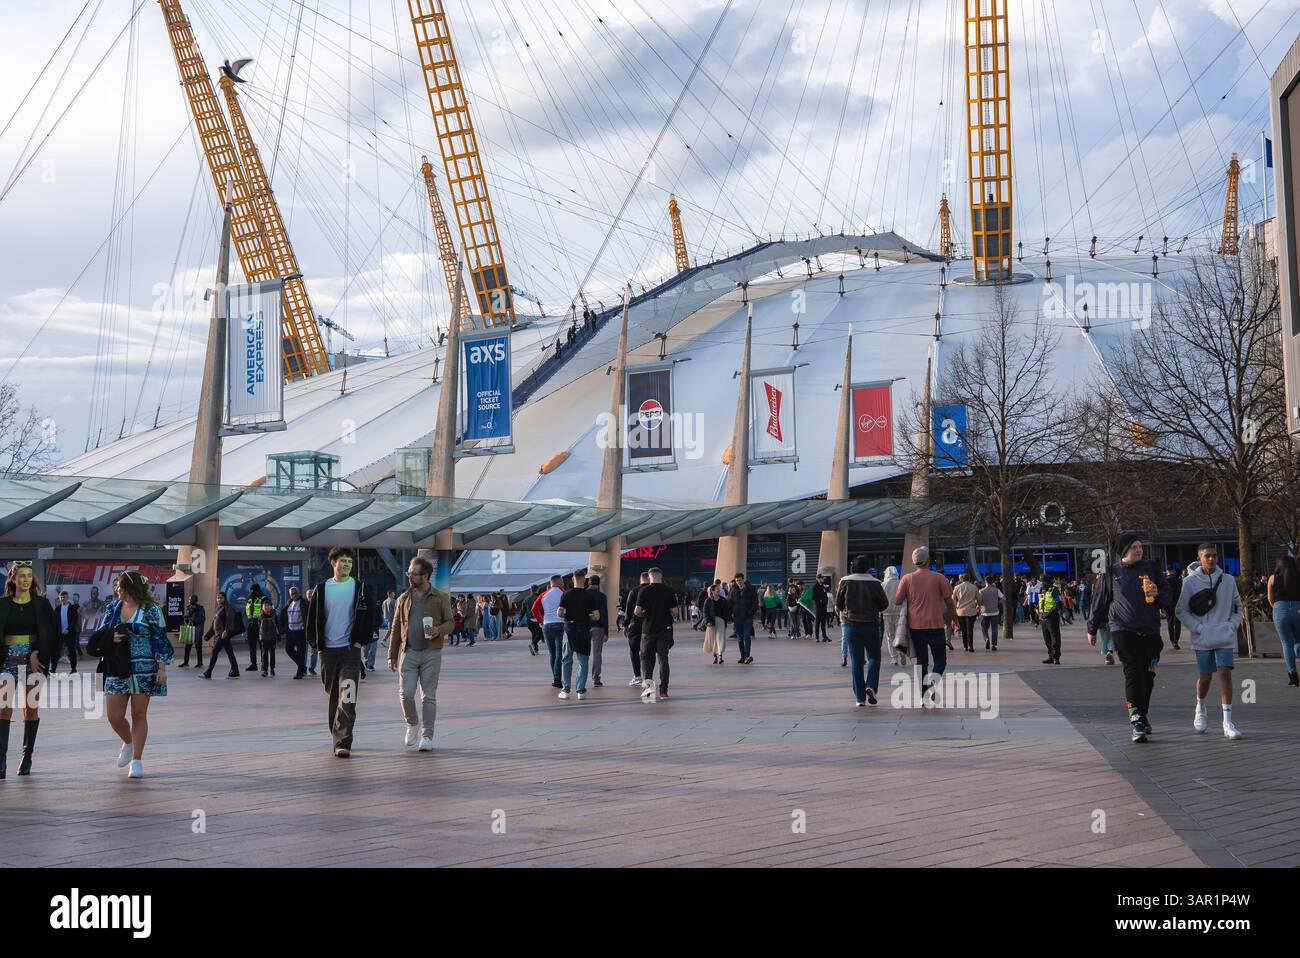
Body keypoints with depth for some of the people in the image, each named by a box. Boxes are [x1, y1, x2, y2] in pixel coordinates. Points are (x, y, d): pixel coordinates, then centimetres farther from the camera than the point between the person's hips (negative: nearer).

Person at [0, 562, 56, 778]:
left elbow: (50, 634, 1)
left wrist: (37, 654, -10)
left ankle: (27, 757, 12)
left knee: (31, 708, 2)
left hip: (33, 660, 0)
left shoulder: (41, 604, 4)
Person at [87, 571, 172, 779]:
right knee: (114, 717, 1)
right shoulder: (112, 608, 11)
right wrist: (111, 638, -7)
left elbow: (161, 640, -3)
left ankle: (137, 760, 9)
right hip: (116, 671, 4)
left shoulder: (151, 610, -3)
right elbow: (99, 636, 16)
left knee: (139, 715, 1)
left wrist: (162, 668, -9)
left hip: (143, 669, -4)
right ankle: (128, 742, 31)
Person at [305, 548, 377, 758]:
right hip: (327, 650, 3)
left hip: (350, 649, -3)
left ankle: (342, 743, -17)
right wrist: (316, 642, 2)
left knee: (347, 698, -13)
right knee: (332, 696, 12)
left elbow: (369, 616, 3)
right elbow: (313, 617, 10)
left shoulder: (359, 588, 2)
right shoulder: (322, 589, 7)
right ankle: (337, 738, 25)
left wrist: (362, 641, -4)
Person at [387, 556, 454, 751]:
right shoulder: (403, 599, 10)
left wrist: (438, 631, -18)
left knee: (429, 696, 0)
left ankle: (427, 736, 4)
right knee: (405, 693, -5)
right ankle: (412, 723, 22)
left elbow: (450, 622, 4)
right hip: (409, 652, 2)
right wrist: (392, 655, 9)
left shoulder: (440, 598, 2)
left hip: (431, 653, -2)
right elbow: (395, 628, 12)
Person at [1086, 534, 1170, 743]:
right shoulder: (1111, 573, 6)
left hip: (1150, 630, 3)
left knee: (1147, 674, 5)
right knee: (1133, 672, -13)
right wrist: (1092, 629, 16)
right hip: (1123, 630, -3)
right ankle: (1136, 718, -16)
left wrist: (1157, 593, -9)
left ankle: (1142, 714, 21)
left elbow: (1167, 595, 15)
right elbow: (1099, 601, 13)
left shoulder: (1151, 568, 11)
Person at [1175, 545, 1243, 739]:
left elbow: (1237, 606, 14)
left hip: (1224, 636, 1)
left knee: (1225, 672, -11)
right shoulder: (1190, 582, -4)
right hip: (1202, 639, -1)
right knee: (1204, 677, 7)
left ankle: (1228, 722, -12)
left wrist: (1232, 625, -1)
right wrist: (1199, 628, -10)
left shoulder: (1228, 580, 4)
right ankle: (1200, 710, 37)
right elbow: (1180, 611, -2)